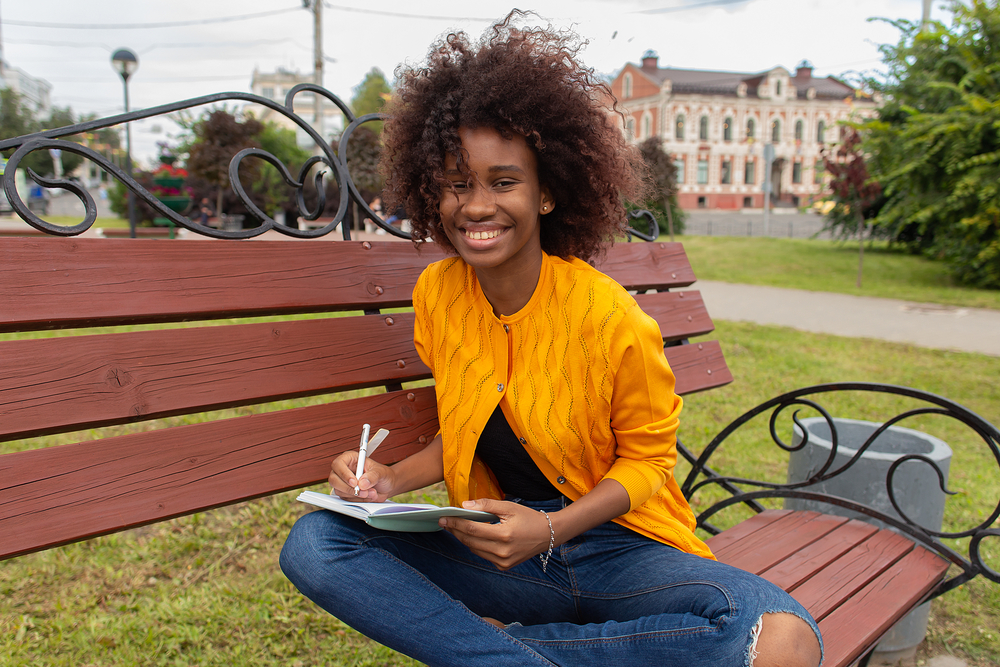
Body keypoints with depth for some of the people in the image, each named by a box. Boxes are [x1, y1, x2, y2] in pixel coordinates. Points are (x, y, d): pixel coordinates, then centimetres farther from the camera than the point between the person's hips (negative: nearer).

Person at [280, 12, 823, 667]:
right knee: (314, 542, -18)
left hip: (616, 546, -2)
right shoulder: (436, 293, -3)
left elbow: (646, 456, -4)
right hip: (494, 552, 3)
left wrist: (549, 529, -20)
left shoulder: (610, 318, -18)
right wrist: (394, 480, -9)